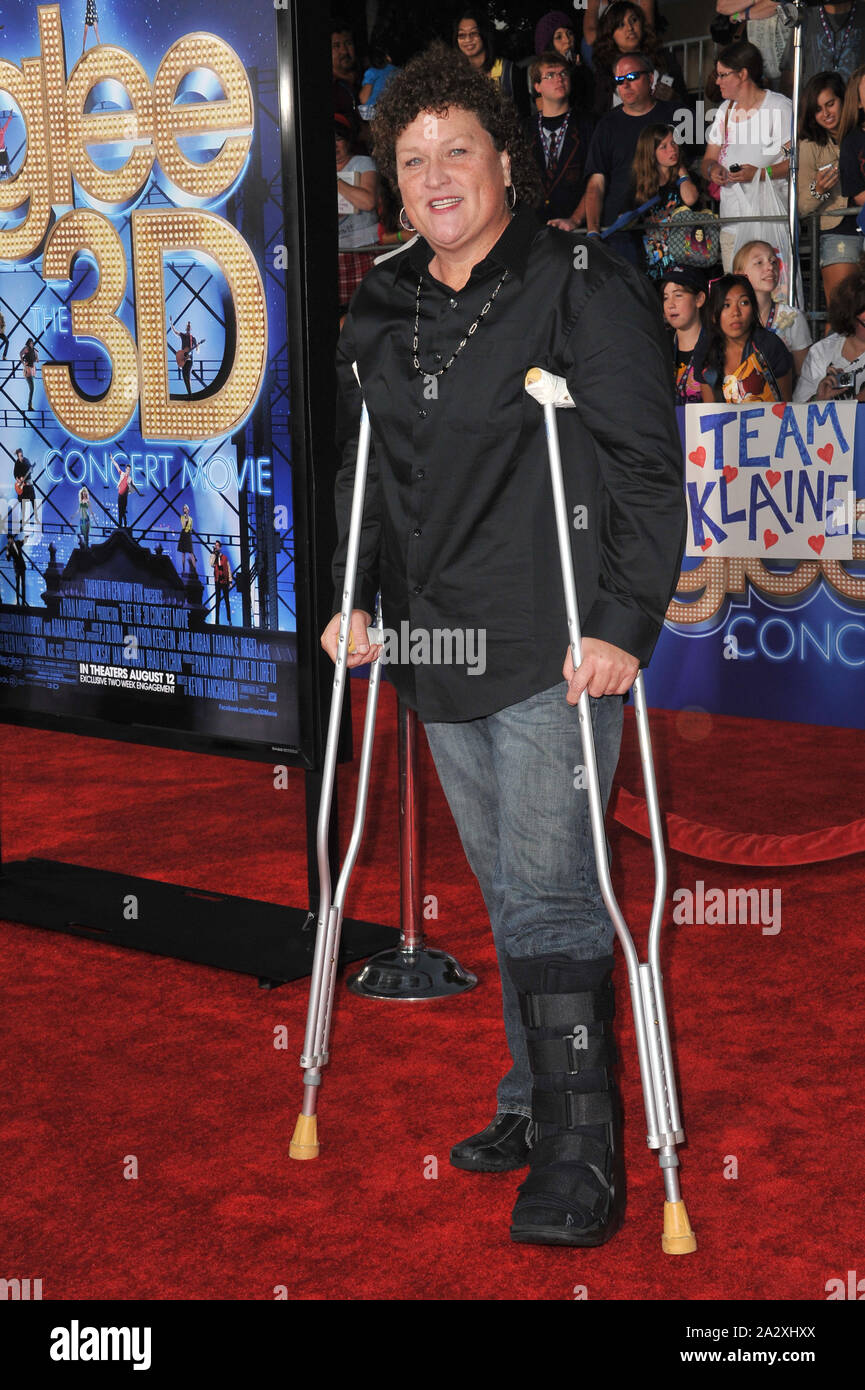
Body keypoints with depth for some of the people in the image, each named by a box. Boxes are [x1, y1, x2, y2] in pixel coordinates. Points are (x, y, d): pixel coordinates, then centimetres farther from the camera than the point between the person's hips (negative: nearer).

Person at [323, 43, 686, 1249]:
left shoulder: (585, 289, -6)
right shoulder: (379, 315, 12)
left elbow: (648, 472, -9)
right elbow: (360, 472, 21)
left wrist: (624, 625, -16)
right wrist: (353, 597, 9)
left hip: (556, 651, -6)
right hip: (440, 656, 6)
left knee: (549, 900, -8)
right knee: (509, 897, 15)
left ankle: (581, 1160, 0)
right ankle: (534, 1103, 28)